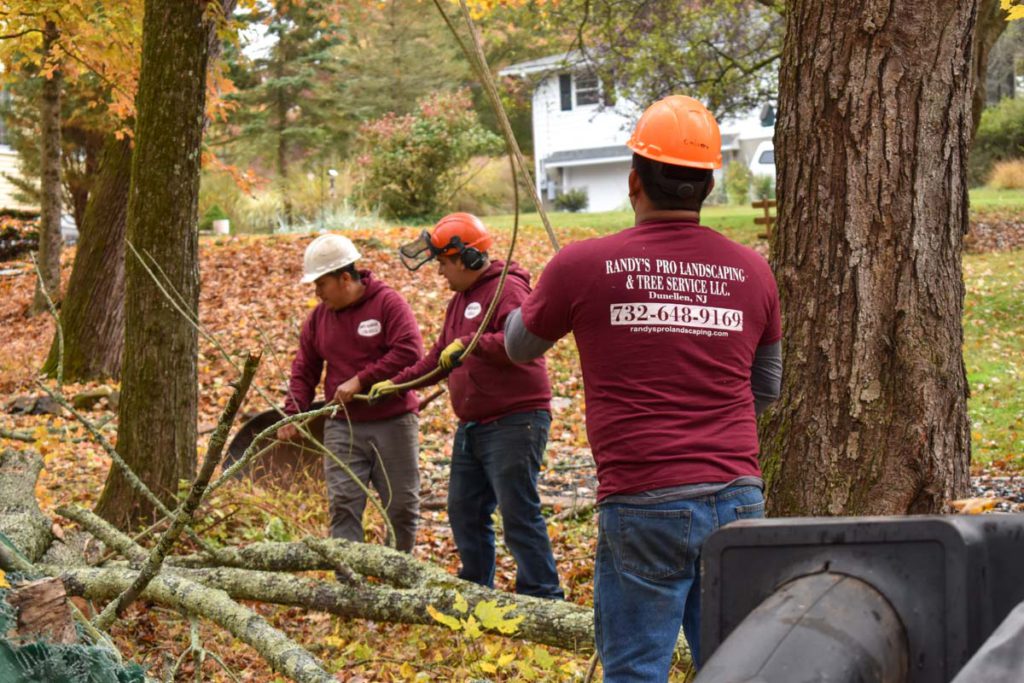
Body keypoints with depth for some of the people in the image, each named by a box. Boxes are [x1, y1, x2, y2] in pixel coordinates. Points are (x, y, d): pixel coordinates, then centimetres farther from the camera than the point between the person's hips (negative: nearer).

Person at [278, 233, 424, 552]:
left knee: (402, 506, 6)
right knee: (343, 506, -6)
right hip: (343, 427, 3)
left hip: (394, 423, -3)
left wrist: (361, 379, -19)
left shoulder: (388, 303, -7)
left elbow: (410, 351, -18)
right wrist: (293, 413, -3)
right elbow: (304, 370, 12)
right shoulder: (318, 317, 8)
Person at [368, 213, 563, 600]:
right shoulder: (461, 299, 18)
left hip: (513, 423, -10)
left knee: (518, 513, -9)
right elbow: (440, 359, 27)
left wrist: (468, 345, -30)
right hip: (472, 426, 10)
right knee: (464, 511, 15)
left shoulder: (507, 289, -13)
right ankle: (475, 589, 26)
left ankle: (543, 595, -4)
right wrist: (395, 384, 24)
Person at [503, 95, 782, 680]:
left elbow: (520, 347, 15)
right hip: (738, 499, 4)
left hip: (643, 505, -3)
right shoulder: (752, 271, 5)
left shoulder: (585, 266, -5)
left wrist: (532, 303, 35)